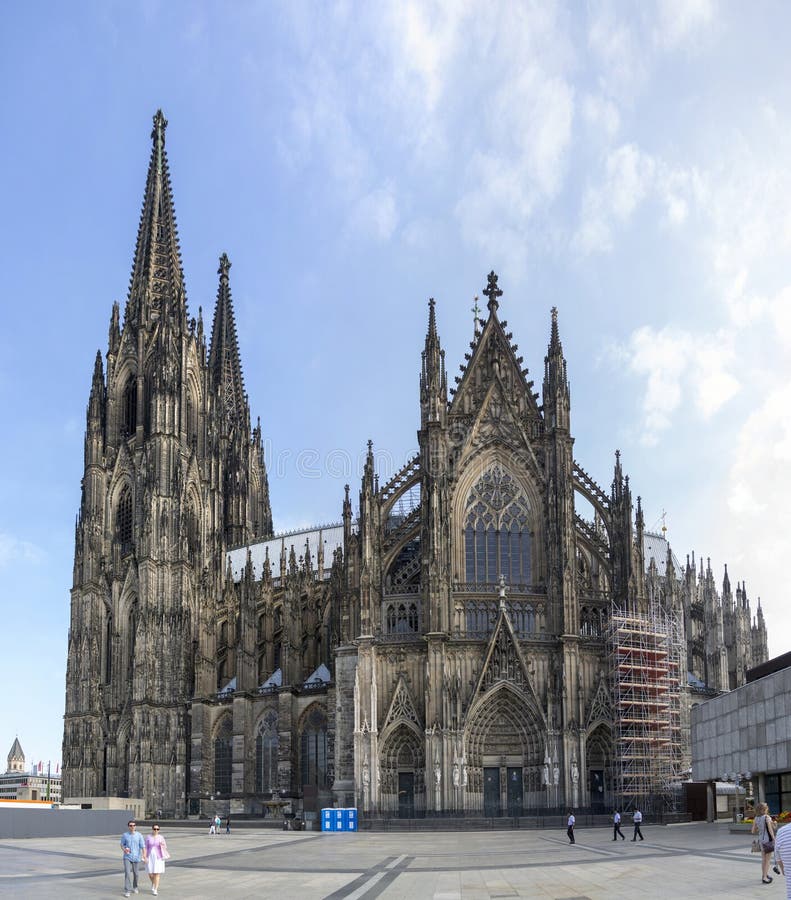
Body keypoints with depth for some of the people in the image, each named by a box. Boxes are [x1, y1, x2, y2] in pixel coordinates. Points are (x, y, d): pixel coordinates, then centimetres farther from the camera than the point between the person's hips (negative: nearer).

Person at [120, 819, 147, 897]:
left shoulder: (139, 835, -5)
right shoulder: (125, 835, -3)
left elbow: (143, 846, -9)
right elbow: (122, 844, 7)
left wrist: (144, 856, -21)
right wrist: (124, 849, -15)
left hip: (136, 858, 1)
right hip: (127, 857, -1)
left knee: (135, 873, 14)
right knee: (127, 873, -13)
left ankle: (134, 887, 38)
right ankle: (127, 891, -12)